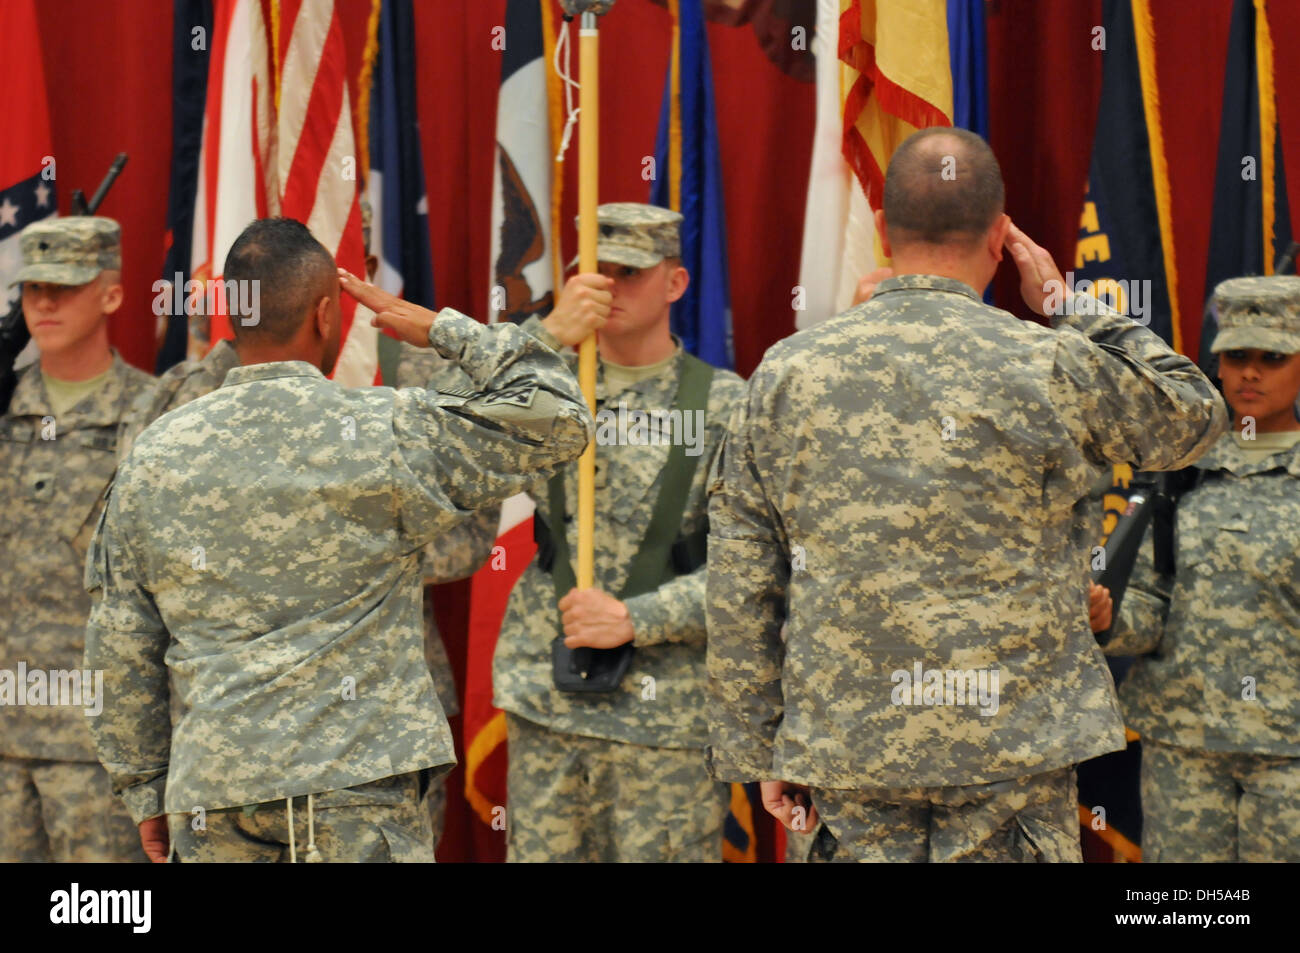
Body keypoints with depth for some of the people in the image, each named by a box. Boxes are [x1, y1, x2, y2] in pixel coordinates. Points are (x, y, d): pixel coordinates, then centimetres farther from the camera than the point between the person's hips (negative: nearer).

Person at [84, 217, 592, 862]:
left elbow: (122, 645, 9)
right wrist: (446, 330, 8)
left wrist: (143, 786, 18)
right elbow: (559, 420, 0)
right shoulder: (389, 434, -7)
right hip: (354, 784, -4)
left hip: (213, 790, 4)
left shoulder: (153, 455, 5)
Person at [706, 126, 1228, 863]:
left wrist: (760, 747, 11)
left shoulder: (785, 376, 2)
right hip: (1013, 745, -2)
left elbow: (741, 591, 4)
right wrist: (1068, 305, 15)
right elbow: (1195, 417, 14)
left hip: (846, 749, 2)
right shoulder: (1053, 369, -6)